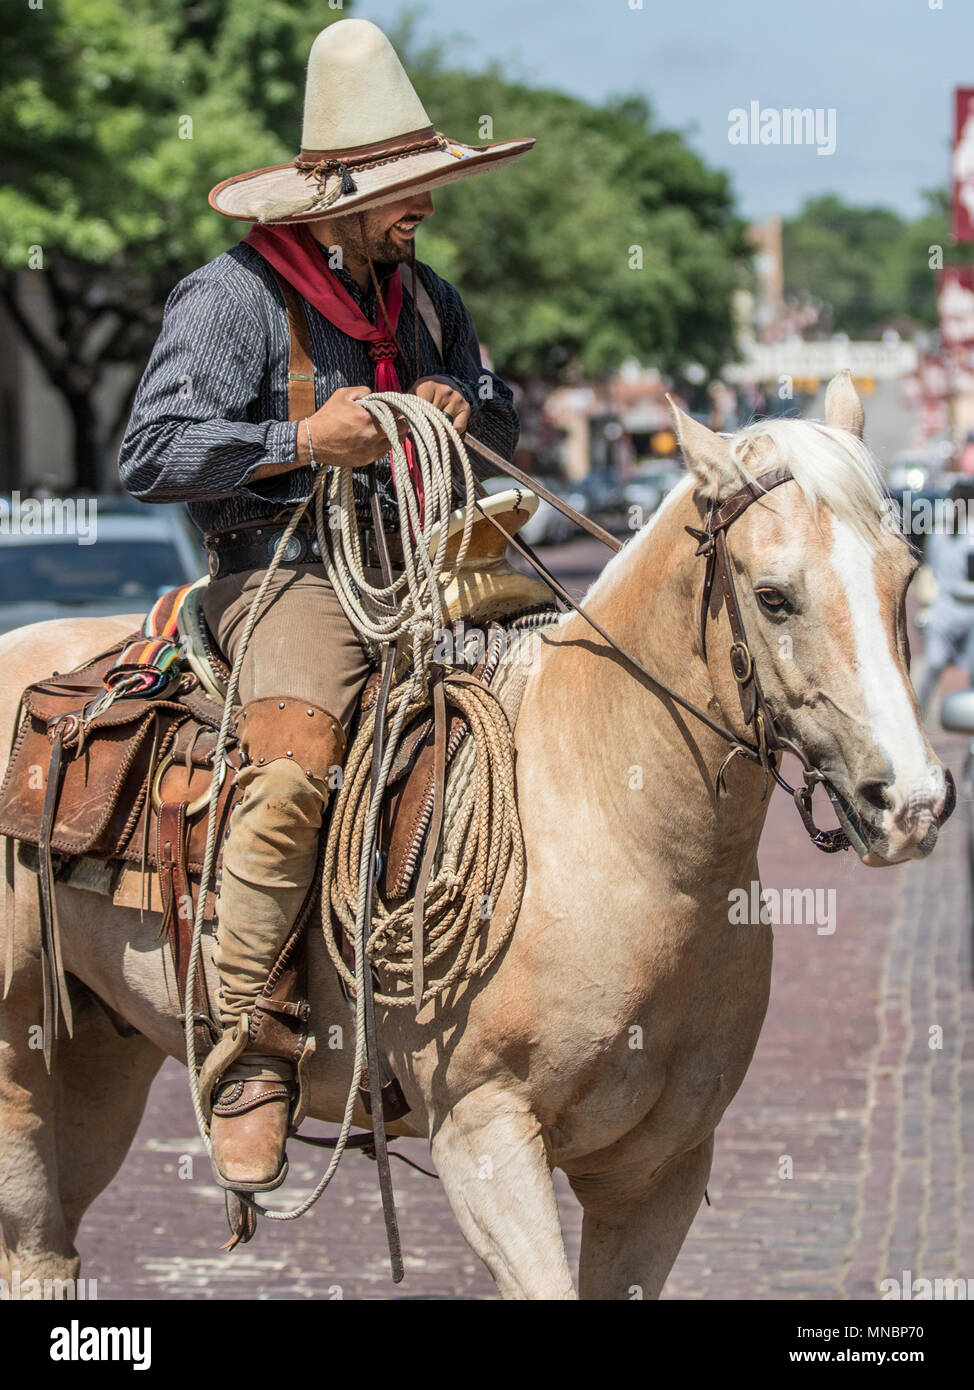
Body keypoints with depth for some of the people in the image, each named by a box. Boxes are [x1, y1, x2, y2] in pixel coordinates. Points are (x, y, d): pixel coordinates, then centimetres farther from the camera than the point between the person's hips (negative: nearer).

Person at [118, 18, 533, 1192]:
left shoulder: (423, 297, 16)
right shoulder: (231, 298, -7)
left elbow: (501, 426, 29)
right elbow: (151, 457, -13)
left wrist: (466, 408, 4)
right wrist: (303, 441, -20)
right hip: (286, 572, -8)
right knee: (293, 768, -34)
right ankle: (247, 1056, -30)